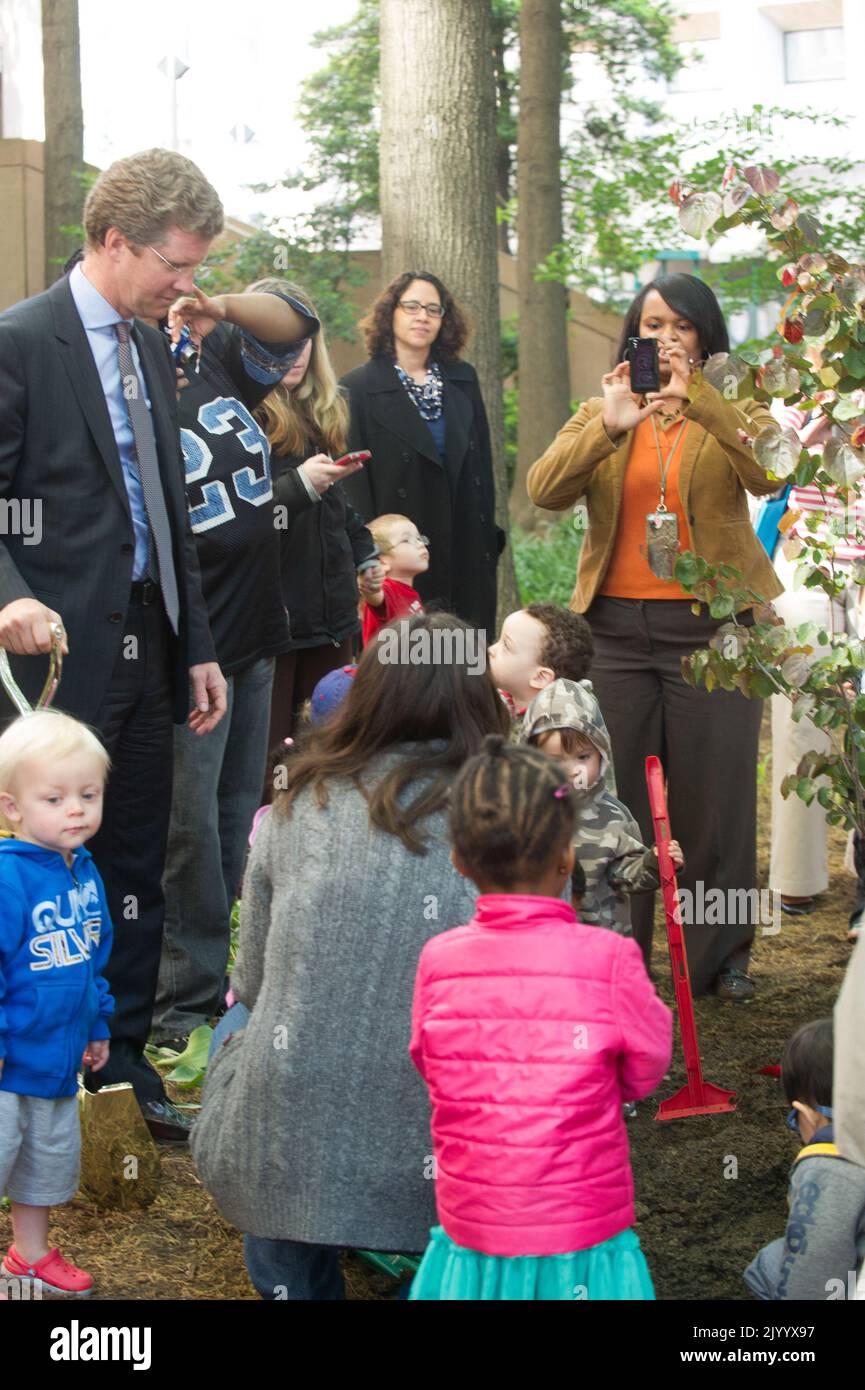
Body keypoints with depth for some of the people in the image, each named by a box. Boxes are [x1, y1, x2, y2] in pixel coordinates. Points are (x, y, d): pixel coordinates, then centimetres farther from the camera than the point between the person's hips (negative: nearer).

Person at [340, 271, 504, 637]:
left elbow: (482, 464, 15)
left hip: (466, 557, 4)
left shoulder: (463, 380, 13)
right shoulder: (359, 387, -1)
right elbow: (353, 480, -4)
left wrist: (489, 538, 9)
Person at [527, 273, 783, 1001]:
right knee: (618, 796, 7)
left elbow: (773, 470, -18)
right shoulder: (601, 413, 10)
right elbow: (544, 489, -8)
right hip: (619, 623, 2)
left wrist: (695, 396, -26)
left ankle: (721, 956, 16)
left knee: (716, 795, 2)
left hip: (713, 624, -2)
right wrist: (608, 428, -23)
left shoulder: (731, 411, 5)